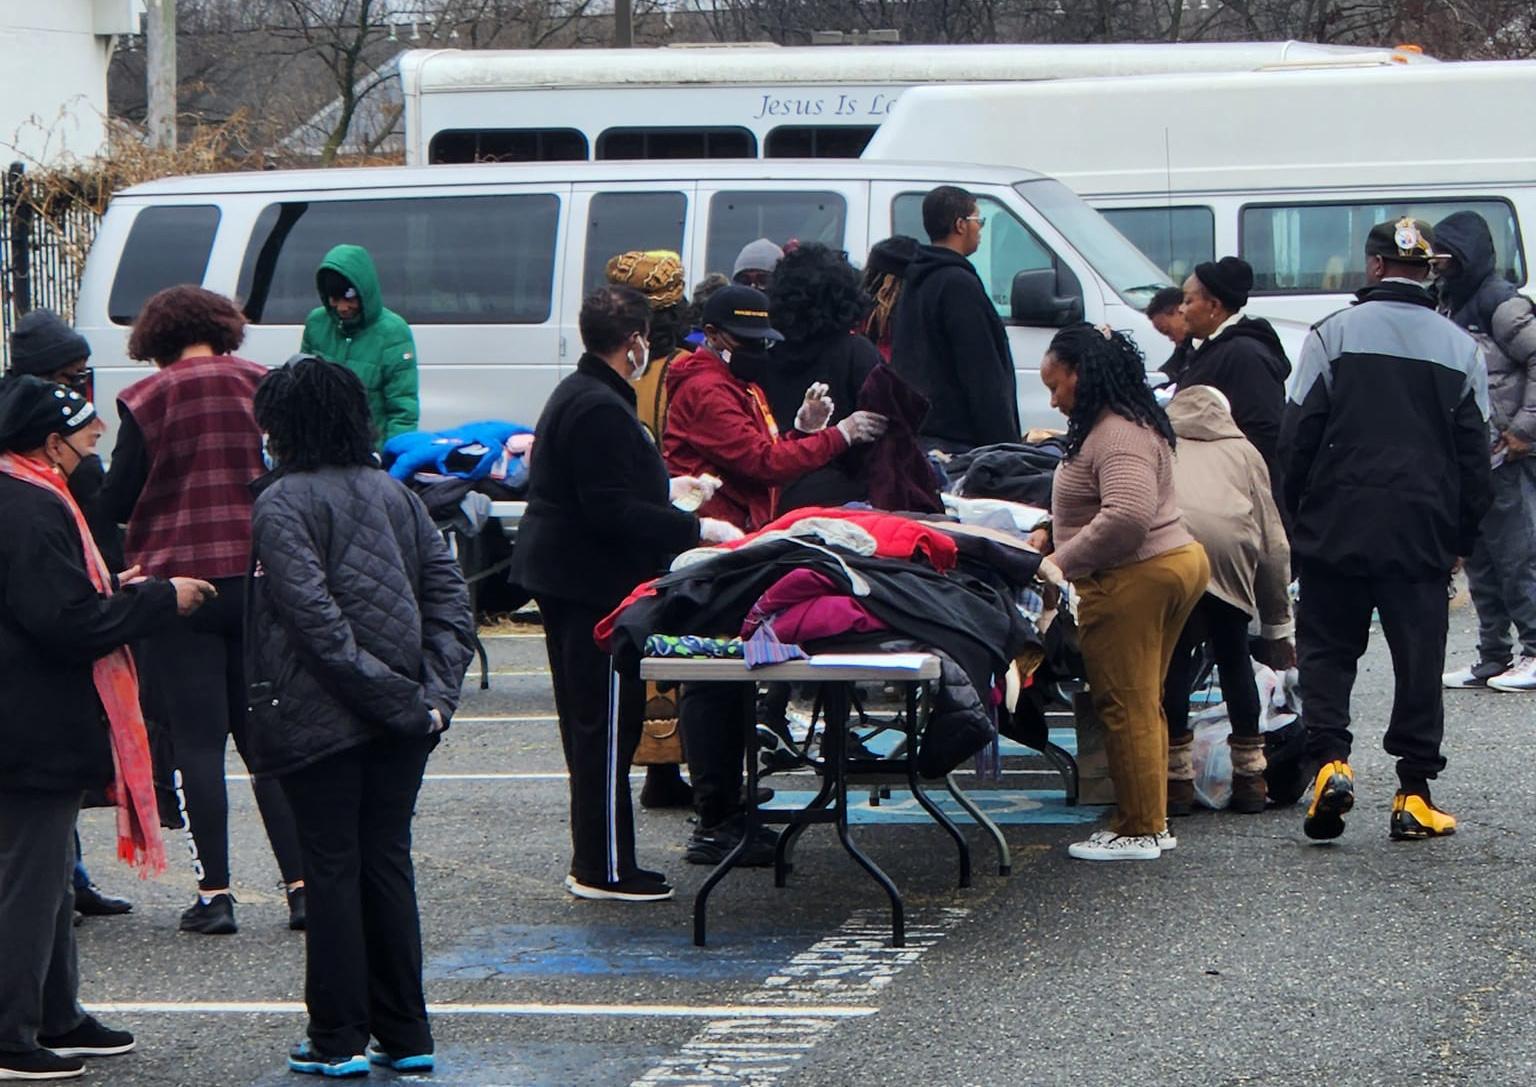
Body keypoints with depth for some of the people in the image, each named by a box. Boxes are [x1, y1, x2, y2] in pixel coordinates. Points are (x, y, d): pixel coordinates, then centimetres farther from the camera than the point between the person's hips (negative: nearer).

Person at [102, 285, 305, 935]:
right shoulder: (267, 388, 3)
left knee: (197, 744, 1)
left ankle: (213, 893, -3)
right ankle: (303, 885, 5)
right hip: (264, 583, 3)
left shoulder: (149, 400, -6)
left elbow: (114, 504, -4)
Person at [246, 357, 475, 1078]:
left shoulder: (282, 503, -8)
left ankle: (338, 1040, 5)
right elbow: (449, 595, 5)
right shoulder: (395, 494, 11)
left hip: (319, 718, -6)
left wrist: (382, 693, -18)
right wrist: (434, 694, -2)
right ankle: (405, 1037, 14)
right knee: (388, 863, 12)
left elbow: (312, 614, -19)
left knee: (331, 870, 1)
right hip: (403, 721, 6)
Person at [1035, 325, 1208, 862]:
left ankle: (1138, 831, 1)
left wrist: (1062, 563, -23)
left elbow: (1128, 514, -30)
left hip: (1132, 579, -11)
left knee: (1126, 706, -4)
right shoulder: (1130, 423, 18)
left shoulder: (1116, 434, -17)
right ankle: (1153, 822, 21)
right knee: (1144, 704, 15)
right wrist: (1054, 535, 24)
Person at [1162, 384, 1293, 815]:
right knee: (1234, 658, 16)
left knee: (1173, 661, 9)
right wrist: (1278, 627, 32)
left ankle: (1178, 780, 7)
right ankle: (1250, 779, 22)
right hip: (1229, 549, 1)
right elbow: (1273, 542, 28)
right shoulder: (1242, 451, 32)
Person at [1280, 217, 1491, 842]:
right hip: (1424, 535, 1)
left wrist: (1294, 513, 9)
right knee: (1419, 660, 6)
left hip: (1338, 528, -1)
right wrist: (1461, 537, 14)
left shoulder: (1333, 335, -3)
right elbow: (1474, 456, 7)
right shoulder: (1460, 349, 5)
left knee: (1327, 649, 9)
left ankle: (1329, 759, -9)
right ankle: (1414, 795, 5)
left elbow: (1297, 436, -2)